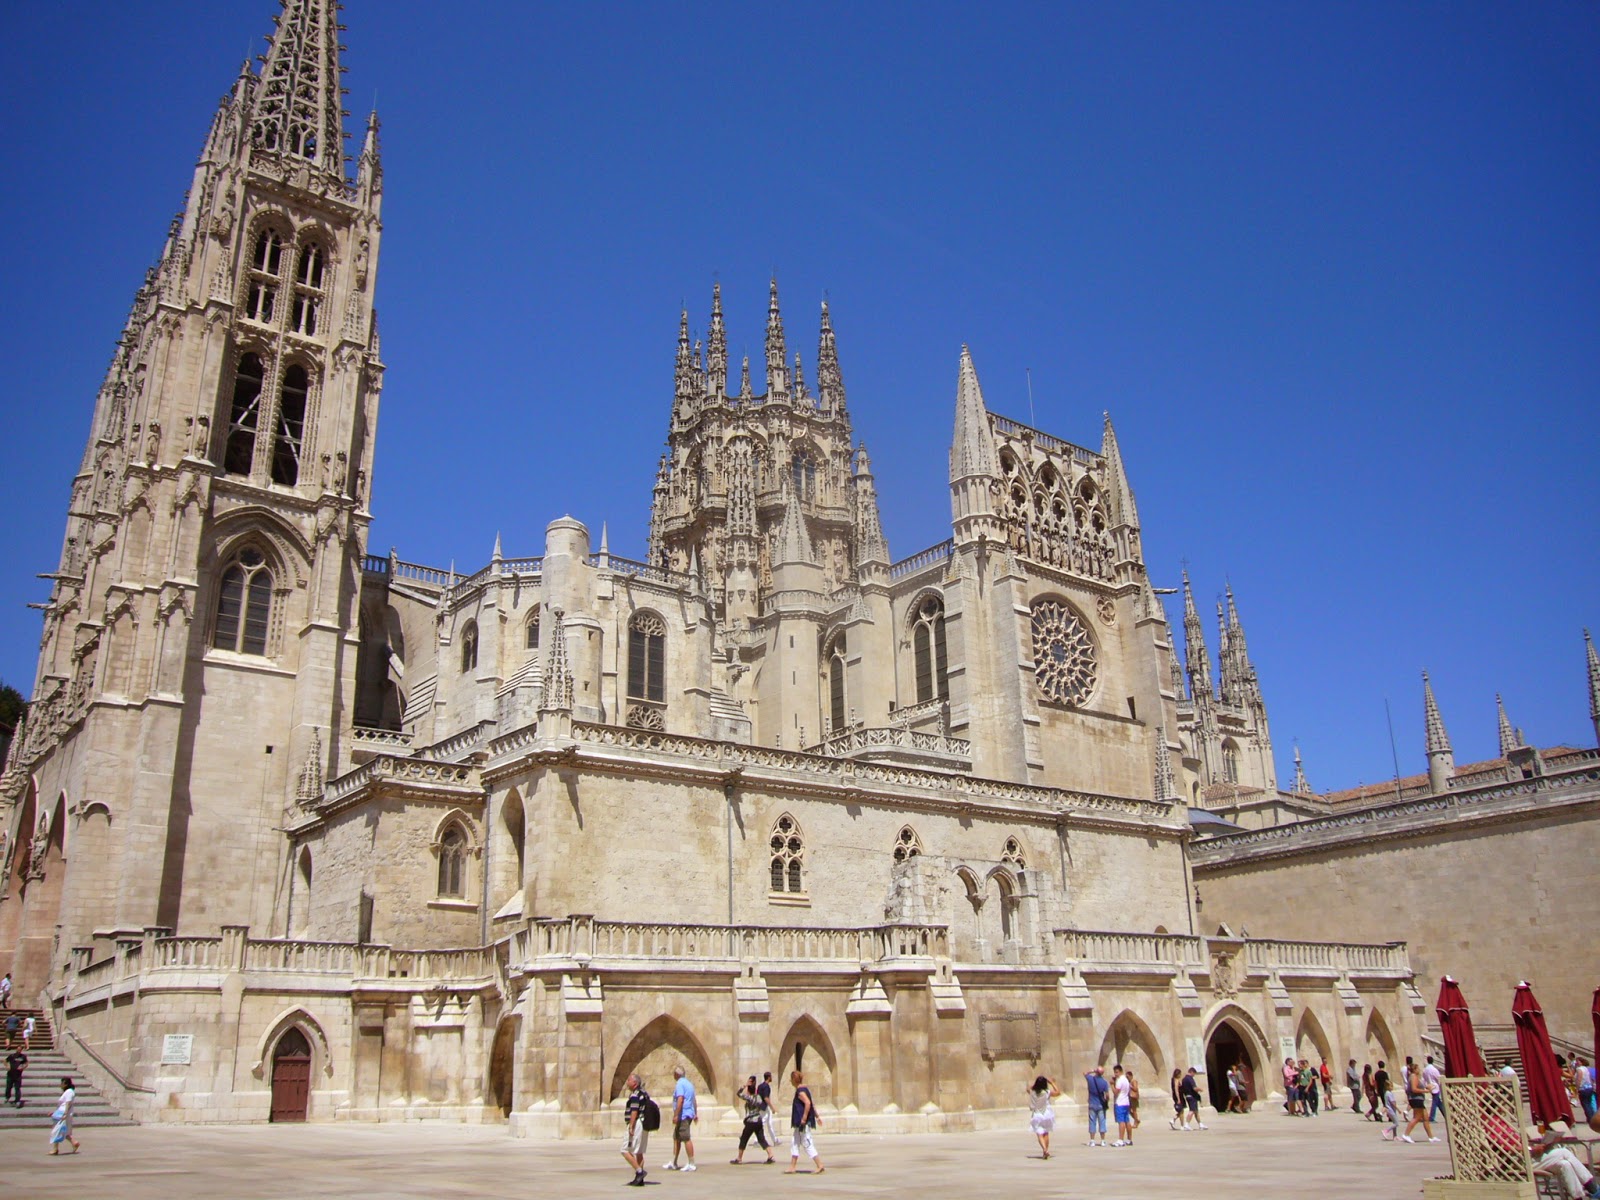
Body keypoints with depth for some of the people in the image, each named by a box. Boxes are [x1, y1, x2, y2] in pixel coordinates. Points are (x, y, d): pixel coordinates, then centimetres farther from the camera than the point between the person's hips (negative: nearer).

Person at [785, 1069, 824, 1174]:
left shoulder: (800, 1091, -17)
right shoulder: (804, 1088, 14)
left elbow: (808, 1103, -30)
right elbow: (812, 1103, 19)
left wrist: (804, 1118, -28)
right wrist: (816, 1115, 22)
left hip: (803, 1122, -11)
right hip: (800, 1123, 11)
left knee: (807, 1144, -6)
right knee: (794, 1143, 14)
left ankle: (819, 1165, -3)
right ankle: (793, 1167, 18)